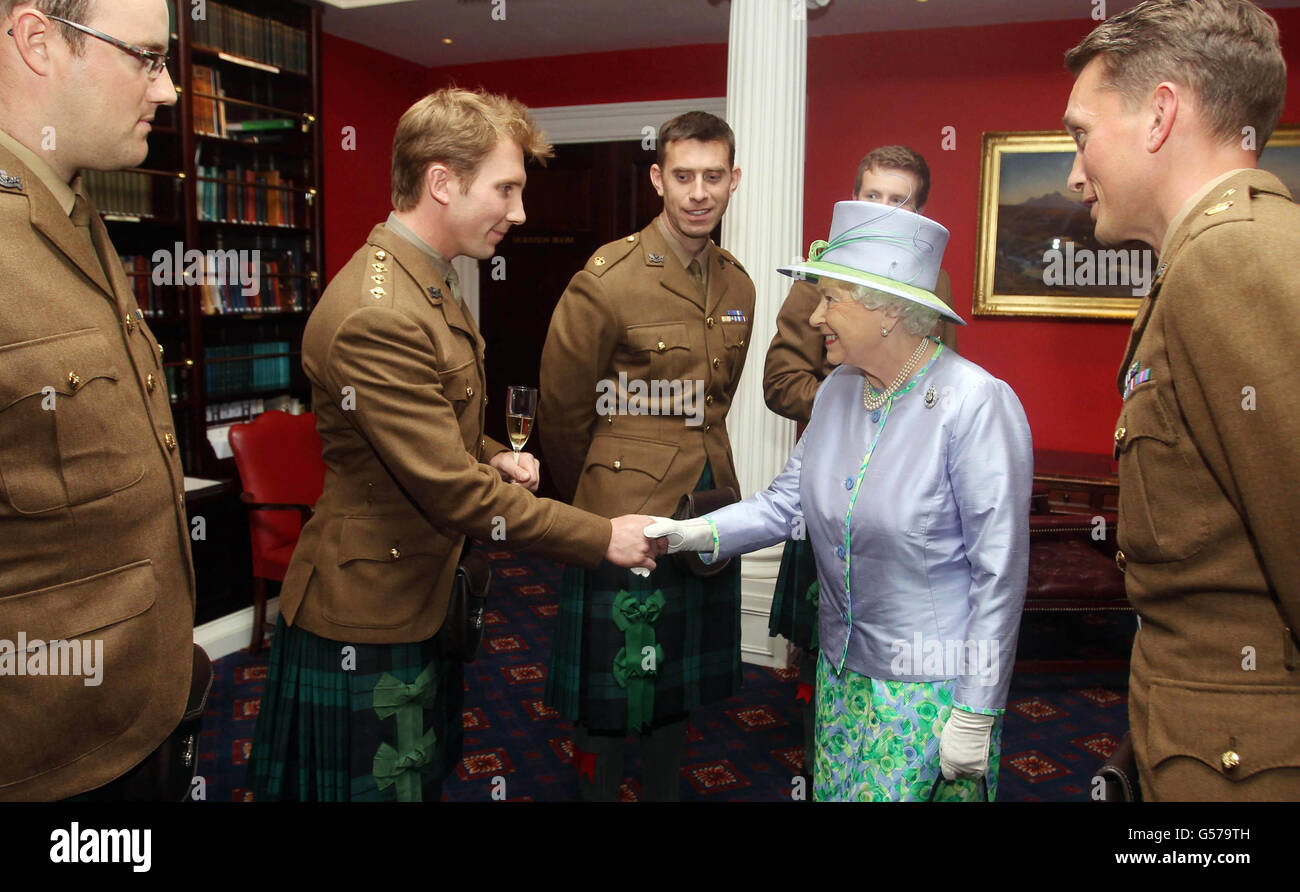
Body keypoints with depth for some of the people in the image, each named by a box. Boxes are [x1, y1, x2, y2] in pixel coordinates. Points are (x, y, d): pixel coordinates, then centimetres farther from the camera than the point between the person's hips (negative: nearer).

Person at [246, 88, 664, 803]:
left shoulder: (430, 285, 8)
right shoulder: (375, 315, -27)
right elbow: (452, 491, -27)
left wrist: (491, 456, 1)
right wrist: (602, 538, -19)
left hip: (424, 602, 10)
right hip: (366, 625, -9)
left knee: (428, 775, 22)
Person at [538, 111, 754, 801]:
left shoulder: (737, 287, 7)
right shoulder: (606, 281, -13)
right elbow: (561, 414, -5)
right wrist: (598, 501, 5)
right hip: (623, 518, -6)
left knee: (677, 685, 20)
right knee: (610, 694, 8)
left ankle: (665, 791, 40)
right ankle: (597, 791, 29)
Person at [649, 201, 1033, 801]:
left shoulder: (978, 406, -19)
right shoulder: (838, 391, 3)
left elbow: (1000, 574, -18)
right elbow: (787, 500, 6)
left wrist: (975, 715, -15)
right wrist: (701, 533, -10)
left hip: (931, 685, -6)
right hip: (843, 671, 7)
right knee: (833, 790, 19)